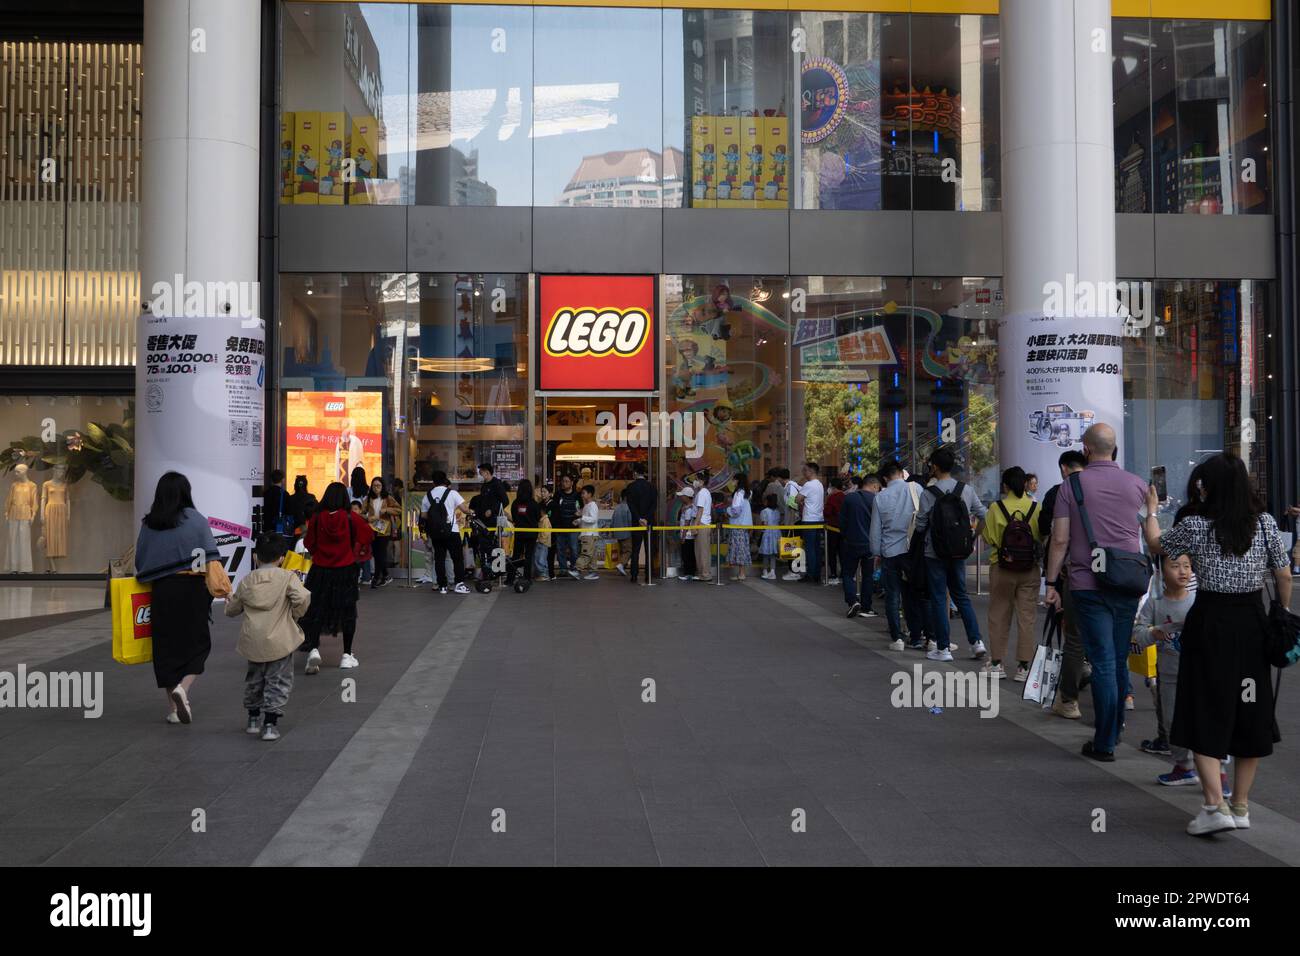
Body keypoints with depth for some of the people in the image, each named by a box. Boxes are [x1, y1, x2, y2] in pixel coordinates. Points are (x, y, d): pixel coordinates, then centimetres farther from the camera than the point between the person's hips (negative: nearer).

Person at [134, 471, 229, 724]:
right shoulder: (195, 519, -4)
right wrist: (223, 587, -9)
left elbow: (140, 561, 8)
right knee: (198, 643, 10)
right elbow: (211, 557, -10)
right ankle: (183, 688, -15)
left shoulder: (148, 524, 4)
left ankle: (173, 709, 14)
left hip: (161, 591, 3)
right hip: (192, 588, -3)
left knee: (166, 646, 10)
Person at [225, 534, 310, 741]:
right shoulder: (287, 577, -7)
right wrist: (295, 614, -2)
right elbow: (302, 598, -21)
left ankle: (253, 718, 33)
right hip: (279, 641, -4)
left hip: (252, 642, 4)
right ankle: (270, 724, -3)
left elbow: (232, 610, 14)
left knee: (254, 679, 23)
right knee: (278, 682, 3)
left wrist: (229, 602, 37)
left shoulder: (246, 580, 5)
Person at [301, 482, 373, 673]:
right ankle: (347, 655, 17)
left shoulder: (316, 518, -8)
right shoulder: (351, 517, -11)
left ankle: (313, 649, -13)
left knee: (316, 610, 7)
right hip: (346, 571, 0)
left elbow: (309, 544, -1)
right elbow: (368, 535, -2)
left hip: (320, 571, 0)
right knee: (347, 612, 12)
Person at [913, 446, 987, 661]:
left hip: (935, 553, -4)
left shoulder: (929, 494, -13)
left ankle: (943, 648, 8)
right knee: (961, 595, 16)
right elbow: (983, 516, 3)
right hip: (959, 552, 4)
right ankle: (976, 641, 8)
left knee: (938, 599, 4)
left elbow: (920, 526, -7)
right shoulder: (967, 490, -1)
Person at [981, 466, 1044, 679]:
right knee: (1027, 617, 7)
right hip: (1030, 571, 1)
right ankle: (1024, 666, 8)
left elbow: (988, 538, -5)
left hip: (1001, 568, 0)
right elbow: (1043, 537, -3)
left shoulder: (996, 508, -9)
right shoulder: (1036, 508, -7)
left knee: (999, 615, 12)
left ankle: (996, 662, 17)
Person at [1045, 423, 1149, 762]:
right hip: (1128, 584, 3)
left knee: (1103, 663, -2)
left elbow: (1060, 539, -6)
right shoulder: (1137, 485, 6)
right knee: (1120, 660, 14)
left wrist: (1051, 583, -1)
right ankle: (1115, 730, 26)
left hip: (1087, 585, -3)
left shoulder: (1072, 485, -3)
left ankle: (1105, 744, 1)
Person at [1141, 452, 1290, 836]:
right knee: (1250, 712, 12)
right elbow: (1284, 576, 3)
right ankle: (1241, 806, 20)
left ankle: (1215, 805, -8)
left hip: (1210, 621, -3)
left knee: (1206, 713, 2)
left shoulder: (1196, 526, -9)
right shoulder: (1265, 523, -1)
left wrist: (1151, 510, 26)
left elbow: (1156, 543, 9)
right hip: (1252, 621, 4)